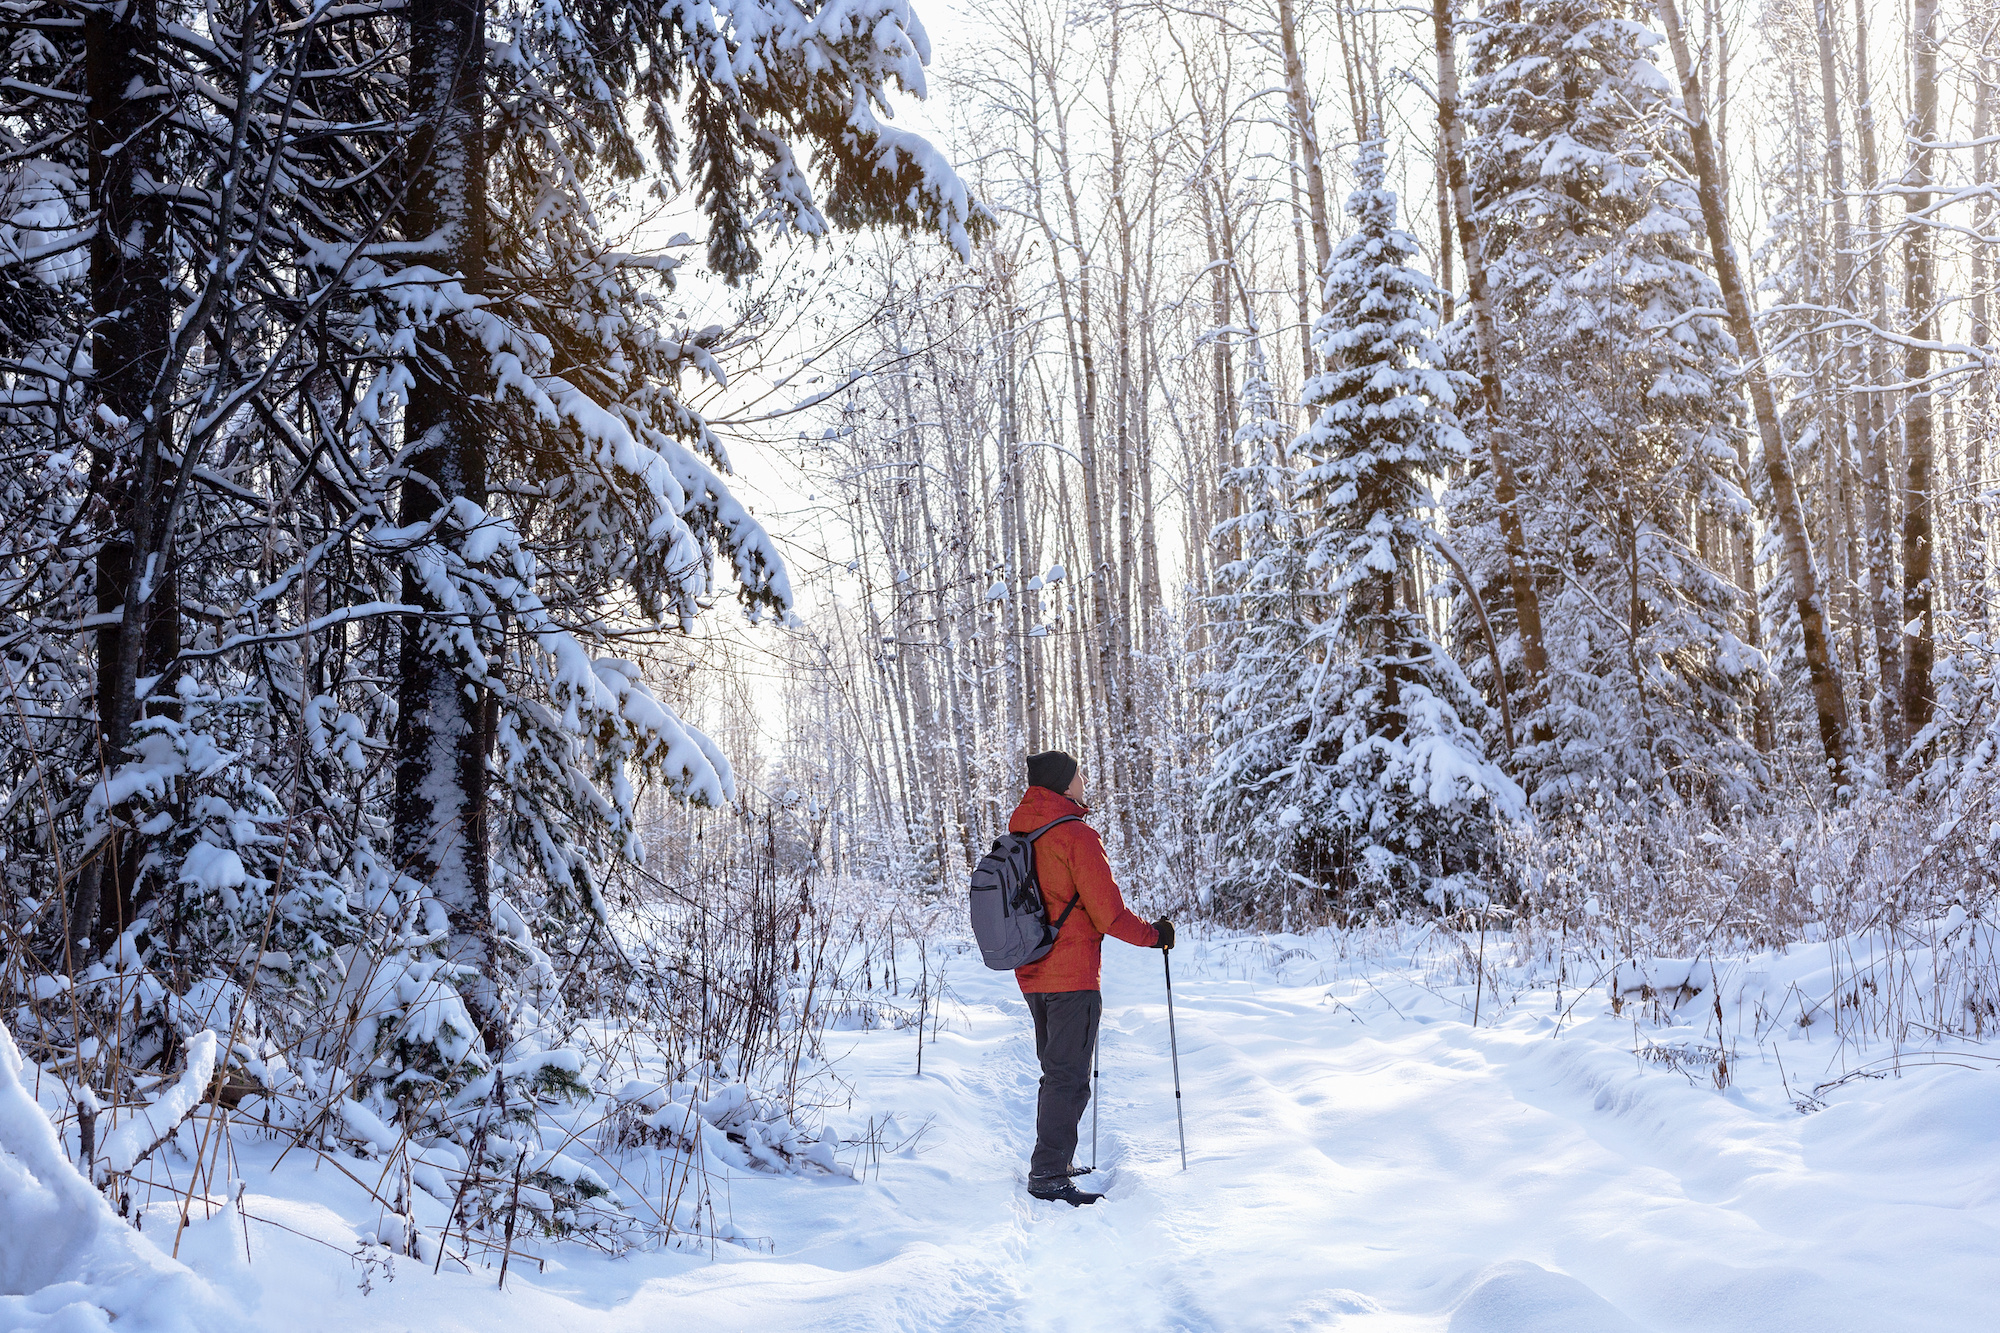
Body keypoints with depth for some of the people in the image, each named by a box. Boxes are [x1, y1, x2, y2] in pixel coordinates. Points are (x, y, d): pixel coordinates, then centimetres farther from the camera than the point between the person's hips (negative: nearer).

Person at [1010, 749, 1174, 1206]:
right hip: (1072, 976, -8)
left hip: (1031, 976, 8)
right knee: (1070, 1078, -3)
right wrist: (1154, 935, -2)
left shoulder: (1017, 835, 9)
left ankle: (1048, 1168, 26)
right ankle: (1048, 1177, -3)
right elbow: (1108, 914, -16)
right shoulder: (1076, 836, -15)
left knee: (1056, 1073, 19)